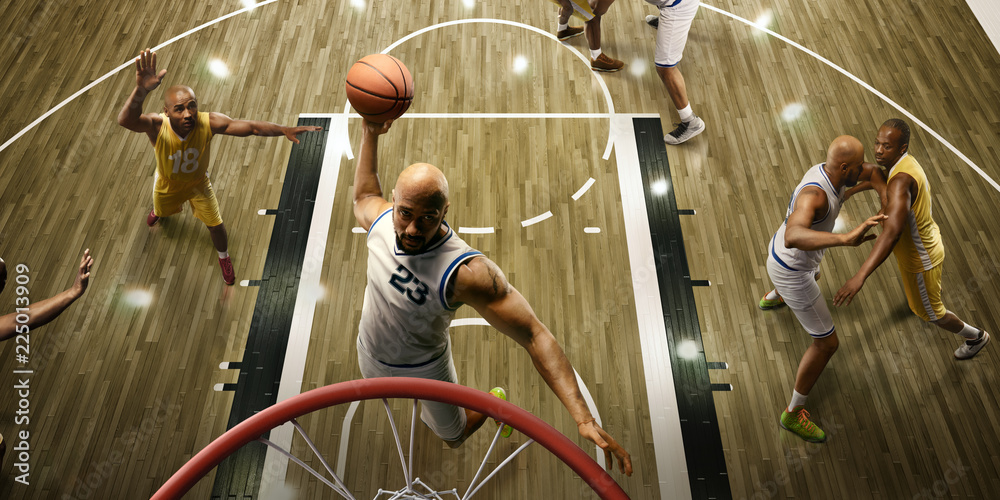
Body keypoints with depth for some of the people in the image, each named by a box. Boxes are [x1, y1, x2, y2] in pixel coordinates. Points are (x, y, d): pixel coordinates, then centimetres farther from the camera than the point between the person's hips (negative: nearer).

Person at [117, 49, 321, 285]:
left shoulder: (208, 123, -37)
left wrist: (284, 130, -55)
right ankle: (158, 210, 73)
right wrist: (141, 91, -81)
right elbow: (125, 121, -61)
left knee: (216, 225, 10)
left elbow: (250, 126, -39)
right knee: (162, 211, 32)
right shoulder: (157, 125, -41)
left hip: (198, 182, 0)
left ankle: (224, 257, 43)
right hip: (167, 184, 0)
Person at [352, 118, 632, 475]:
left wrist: (583, 418, -52)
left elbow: (535, 336, -44)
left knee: (453, 438, 23)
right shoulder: (383, 218, -26)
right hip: (370, 356, 5)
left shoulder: (465, 272, -43)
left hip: (425, 368, -4)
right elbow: (363, 197, 3)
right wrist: (370, 135, -3)